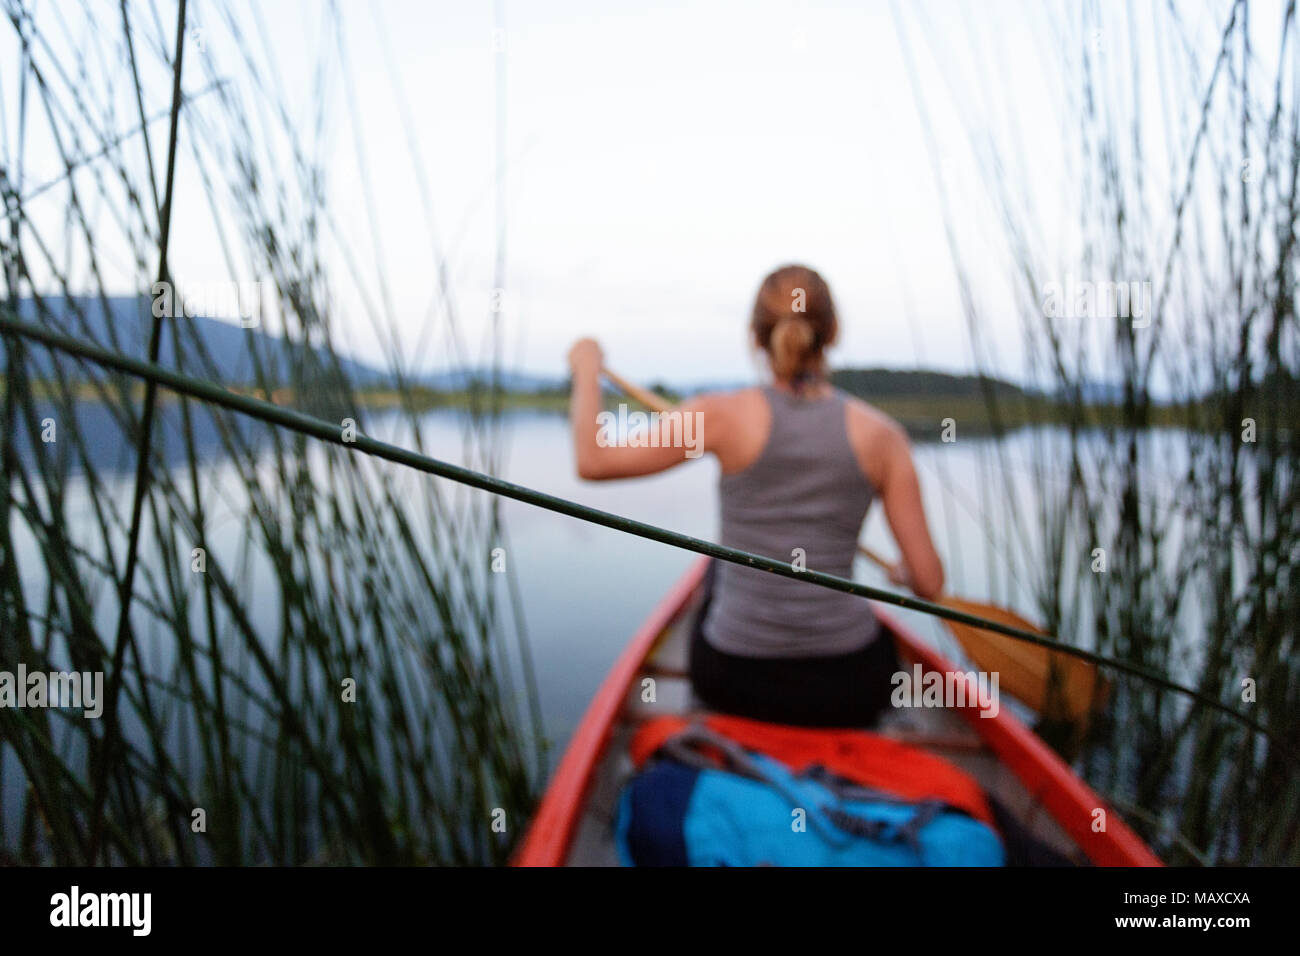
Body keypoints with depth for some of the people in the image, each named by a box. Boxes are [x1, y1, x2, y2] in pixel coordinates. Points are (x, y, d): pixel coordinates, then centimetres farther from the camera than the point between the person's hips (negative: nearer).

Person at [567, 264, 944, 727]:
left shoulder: (726, 415, -13)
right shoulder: (880, 433, -8)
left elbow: (593, 461, -9)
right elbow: (929, 584, -6)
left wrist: (586, 372, 7)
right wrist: (903, 573, 18)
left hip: (734, 683, -1)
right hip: (847, 692, 2)